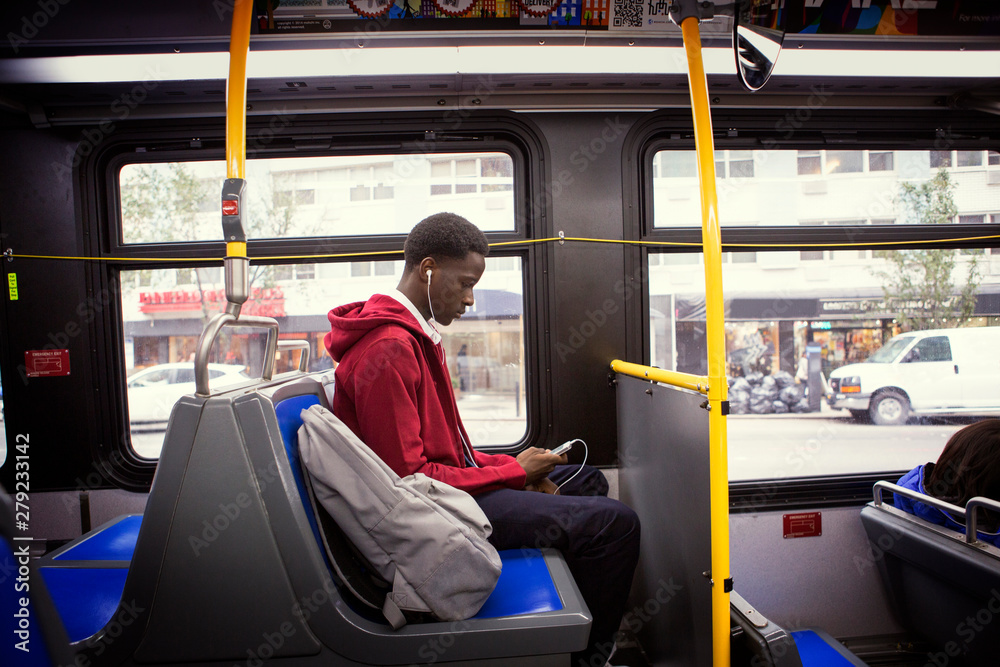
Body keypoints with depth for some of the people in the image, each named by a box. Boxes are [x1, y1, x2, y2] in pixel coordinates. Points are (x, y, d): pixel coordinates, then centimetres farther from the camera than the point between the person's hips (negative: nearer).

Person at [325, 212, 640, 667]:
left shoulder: (414, 334, 12)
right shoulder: (389, 349, -22)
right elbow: (409, 475, -24)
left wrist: (514, 467, 2)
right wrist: (514, 472, -14)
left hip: (450, 479, 11)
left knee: (587, 480, 20)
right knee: (616, 523, -14)